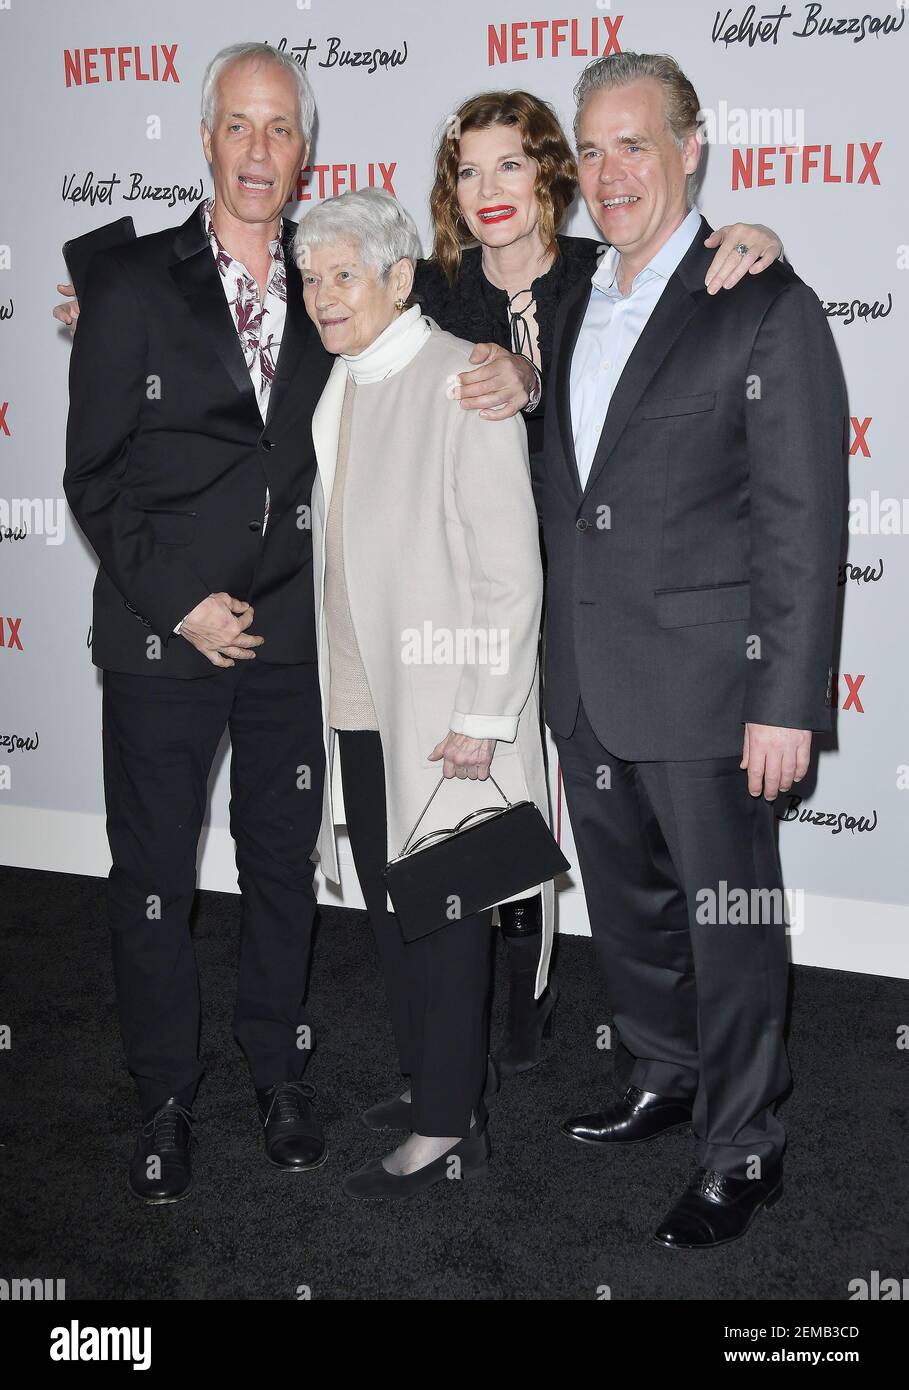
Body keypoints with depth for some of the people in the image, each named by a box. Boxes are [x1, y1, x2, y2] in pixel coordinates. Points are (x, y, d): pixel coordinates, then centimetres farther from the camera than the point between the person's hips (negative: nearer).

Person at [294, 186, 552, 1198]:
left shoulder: (460, 382, -13)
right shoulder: (334, 385, 11)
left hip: (441, 714, -8)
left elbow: (511, 564, -16)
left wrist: (485, 715, -18)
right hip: (360, 705, 8)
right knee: (389, 913, 17)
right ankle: (433, 1083, 34)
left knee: (445, 921, 3)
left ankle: (448, 1131, 16)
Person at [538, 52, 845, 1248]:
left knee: (730, 923, 5)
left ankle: (743, 1151, 21)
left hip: (703, 681, -7)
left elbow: (804, 521, -12)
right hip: (587, 684, 7)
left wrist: (788, 702, -16)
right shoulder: (574, 309, 12)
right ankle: (663, 1078, 41)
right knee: (626, 903, 20)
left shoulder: (766, 308, -9)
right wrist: (556, 667, 13)